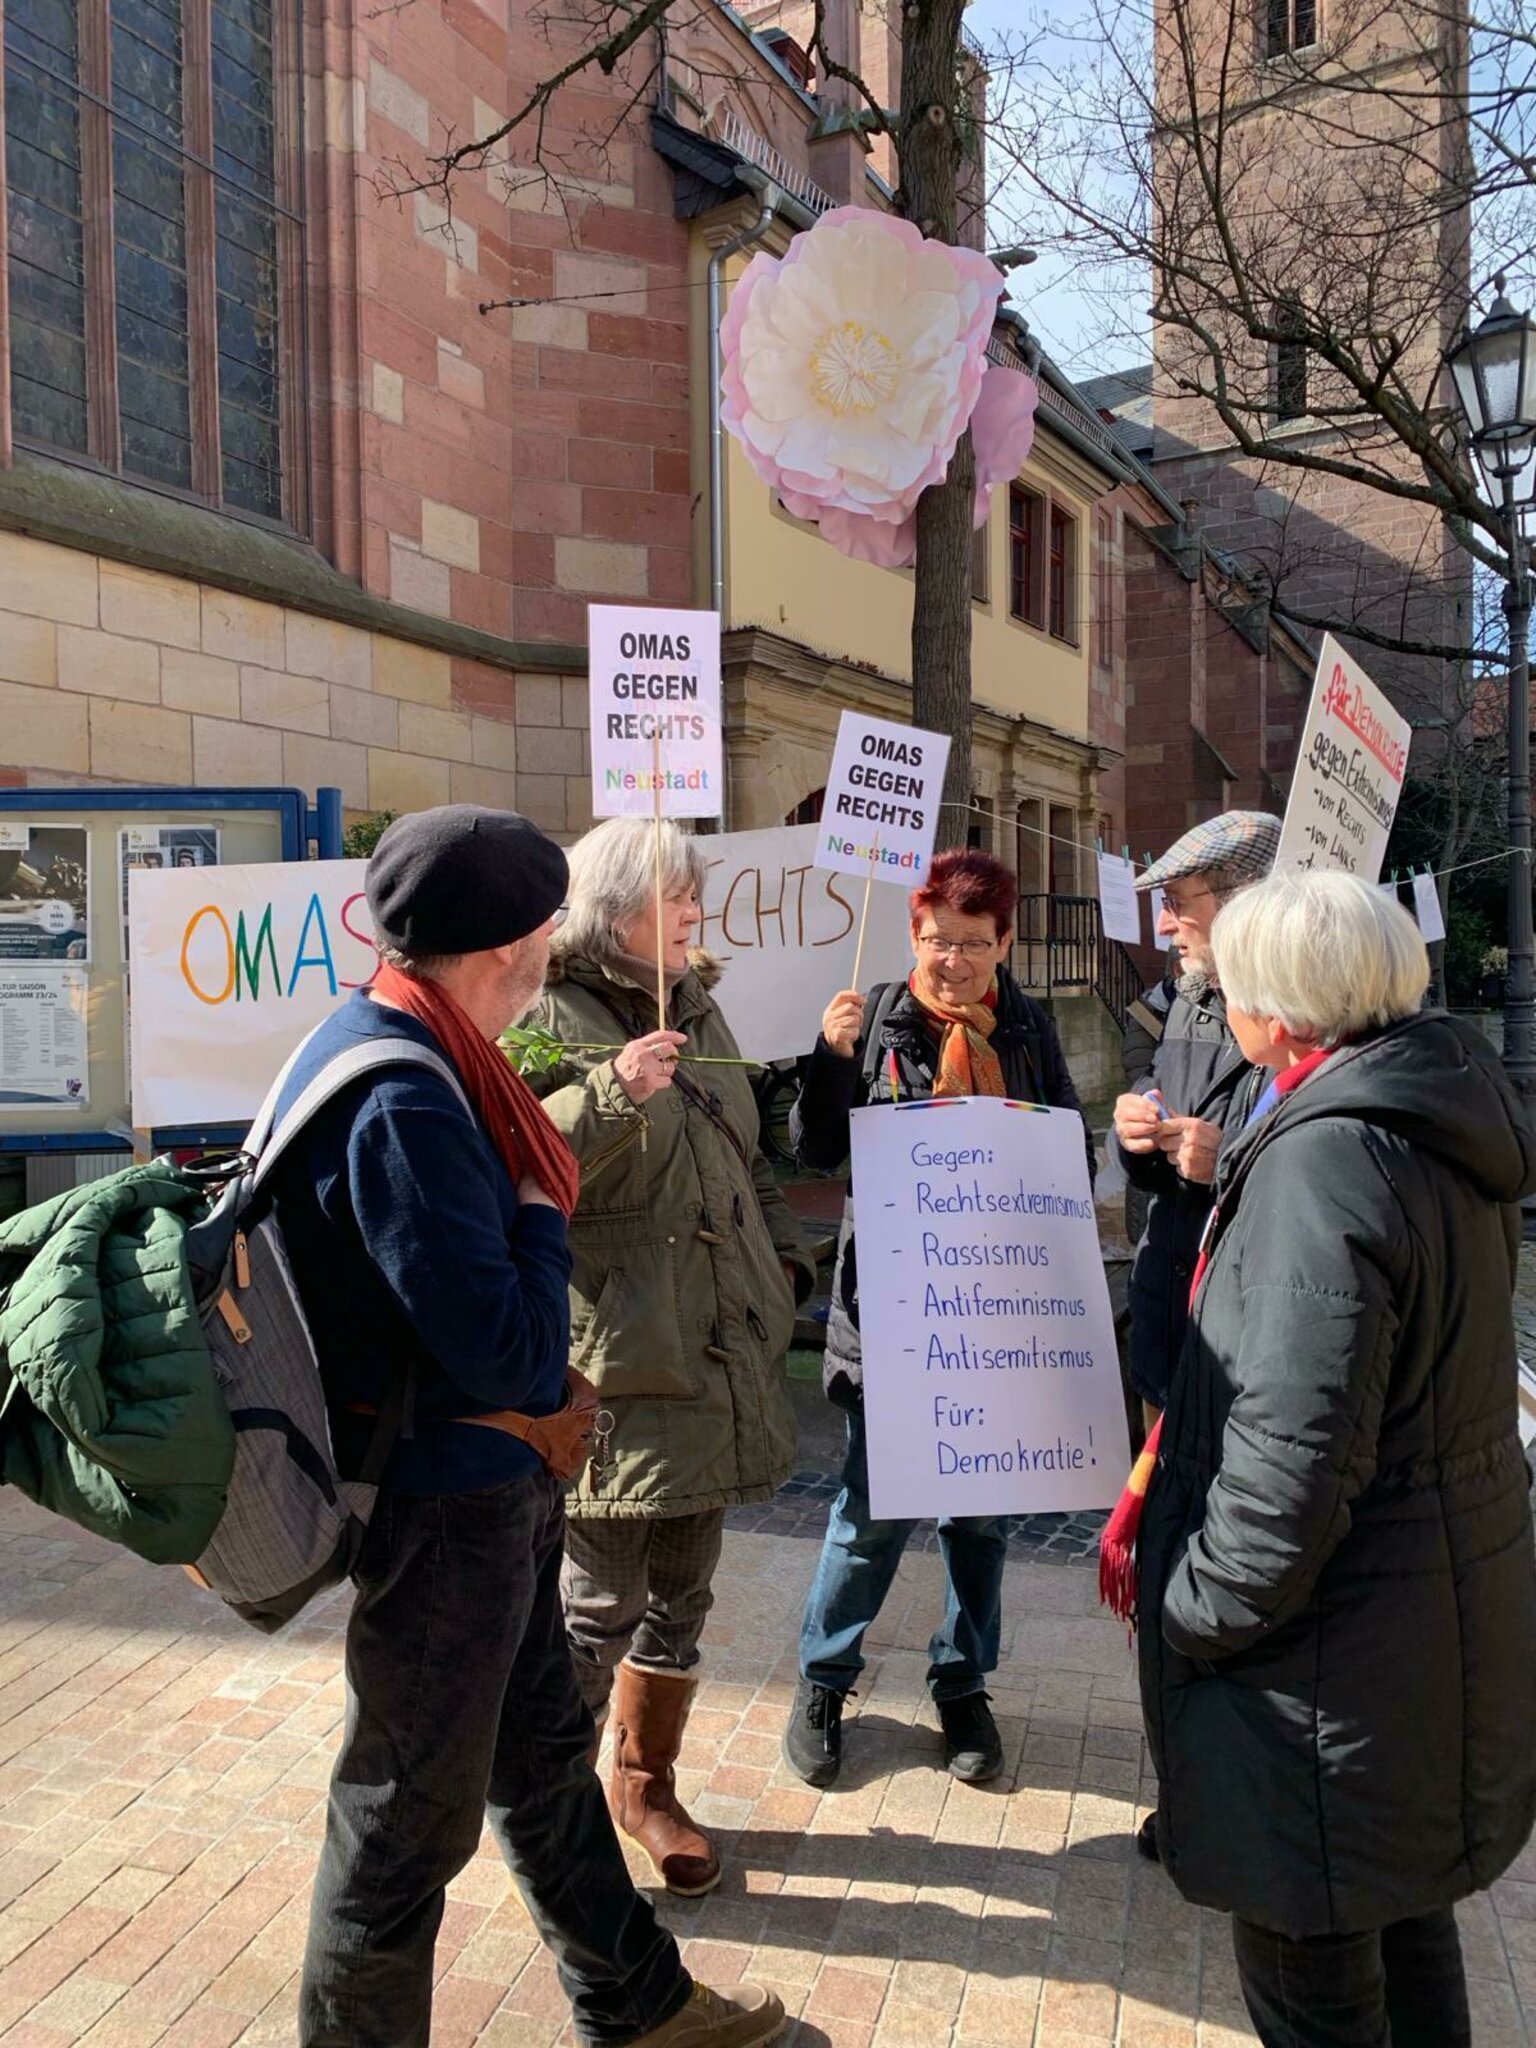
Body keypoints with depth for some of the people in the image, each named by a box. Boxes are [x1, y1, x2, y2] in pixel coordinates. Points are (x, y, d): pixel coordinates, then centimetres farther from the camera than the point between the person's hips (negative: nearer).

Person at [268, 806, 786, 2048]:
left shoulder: (396, 1047, 3)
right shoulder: (400, 1099, -28)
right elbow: (509, 1356, -27)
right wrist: (539, 1225, -12)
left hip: (487, 1484, 11)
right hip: (443, 1500, -10)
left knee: (544, 1752, 24)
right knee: (411, 1819, 10)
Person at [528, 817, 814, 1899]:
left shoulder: (698, 1008, 14)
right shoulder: (549, 1015, -10)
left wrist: (785, 1254, 15)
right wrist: (612, 1093, -33)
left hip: (716, 1354, 8)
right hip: (612, 1363, -7)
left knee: (683, 1587, 18)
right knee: (603, 1600, 1)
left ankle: (648, 1785, 38)